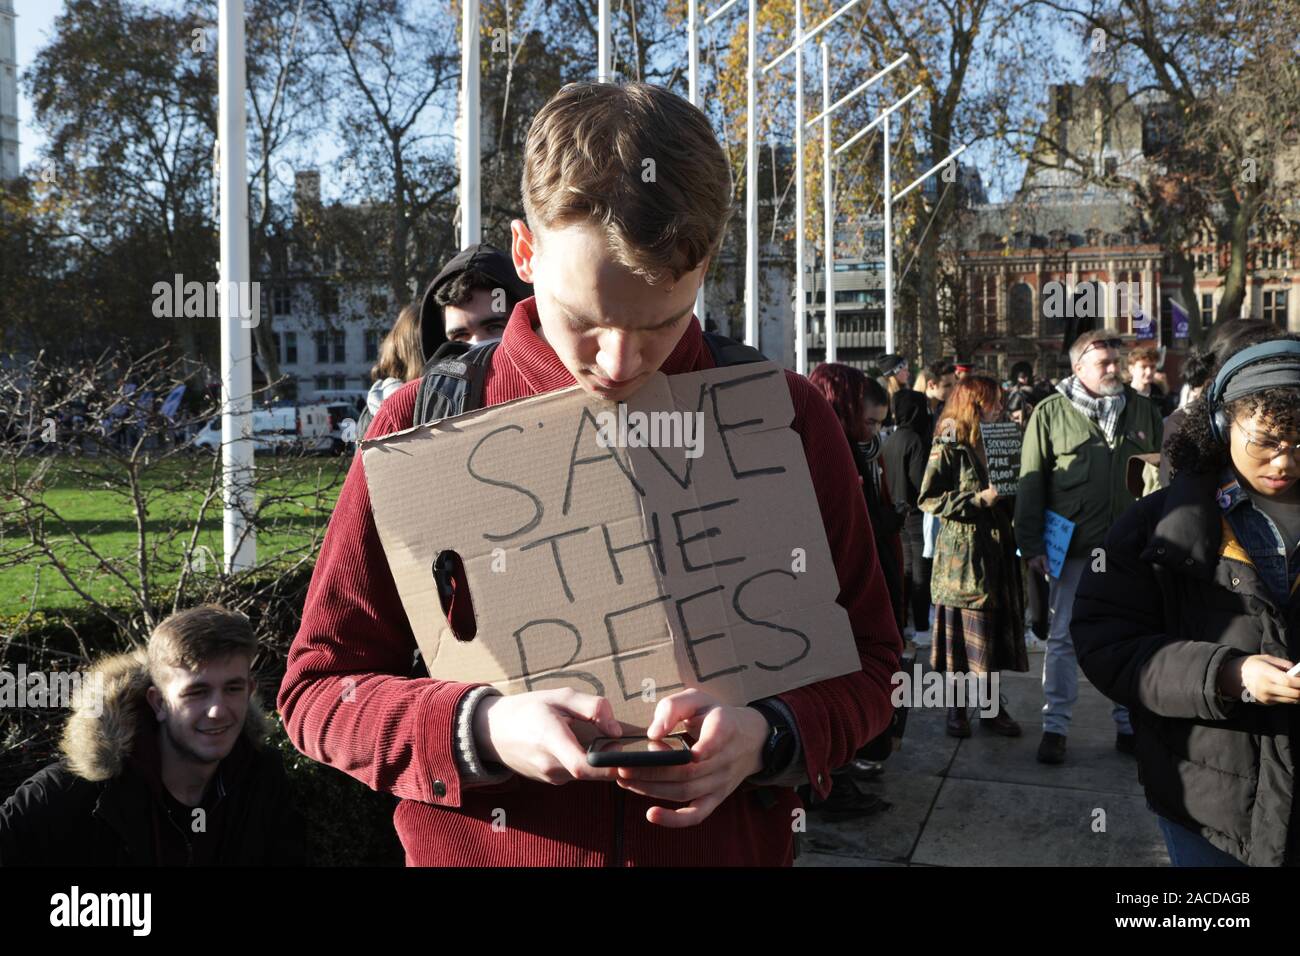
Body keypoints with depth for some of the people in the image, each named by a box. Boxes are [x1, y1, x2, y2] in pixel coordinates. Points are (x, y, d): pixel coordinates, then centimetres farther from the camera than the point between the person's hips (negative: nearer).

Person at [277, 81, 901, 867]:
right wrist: (481, 732, -25)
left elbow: (866, 664, -2)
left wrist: (767, 737, -22)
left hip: (732, 845, 1)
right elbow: (318, 686, -7)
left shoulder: (786, 419, -9)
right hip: (480, 851, 0)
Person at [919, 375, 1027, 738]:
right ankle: (956, 708, 12)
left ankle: (991, 705, 19)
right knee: (964, 629, 0)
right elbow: (928, 499, -13)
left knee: (995, 630, 9)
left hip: (996, 548, 7)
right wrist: (977, 500, -19)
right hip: (962, 549, -7)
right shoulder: (949, 446, -8)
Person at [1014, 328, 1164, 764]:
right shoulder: (1051, 412, -3)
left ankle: (1130, 724, 25)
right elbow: (1031, 482, -4)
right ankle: (1055, 727, 16)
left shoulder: (1143, 411, 6)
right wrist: (1031, 544, -8)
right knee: (1062, 638, 5)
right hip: (1074, 548, -3)